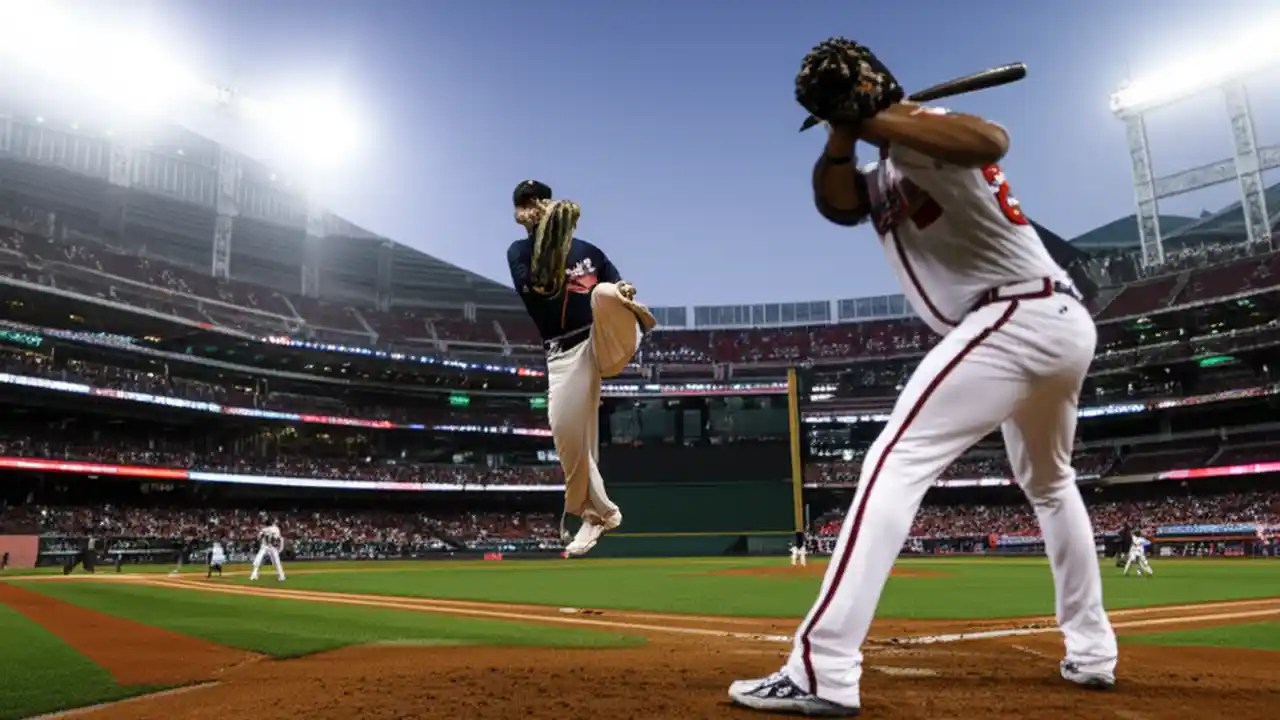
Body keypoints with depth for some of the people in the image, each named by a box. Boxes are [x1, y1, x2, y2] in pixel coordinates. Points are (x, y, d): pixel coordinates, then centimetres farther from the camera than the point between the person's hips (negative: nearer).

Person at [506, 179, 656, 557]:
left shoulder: (588, 250, 19)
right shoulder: (520, 252, 12)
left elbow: (617, 286, 12)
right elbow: (537, 286, -10)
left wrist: (626, 292, -11)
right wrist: (550, 240, -14)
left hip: (609, 343, 0)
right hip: (565, 355, 1)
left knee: (605, 292, -35)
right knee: (567, 433, -6)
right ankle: (598, 513, 14)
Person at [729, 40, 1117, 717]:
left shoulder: (920, 127, -3)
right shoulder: (881, 180, 22)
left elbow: (990, 140, -25)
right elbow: (835, 202, 4)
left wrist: (875, 121, -20)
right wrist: (843, 131, -8)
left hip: (1013, 321, -11)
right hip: (1066, 324, 11)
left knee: (895, 462, -17)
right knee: (1049, 484, 26)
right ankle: (1092, 653, 35)